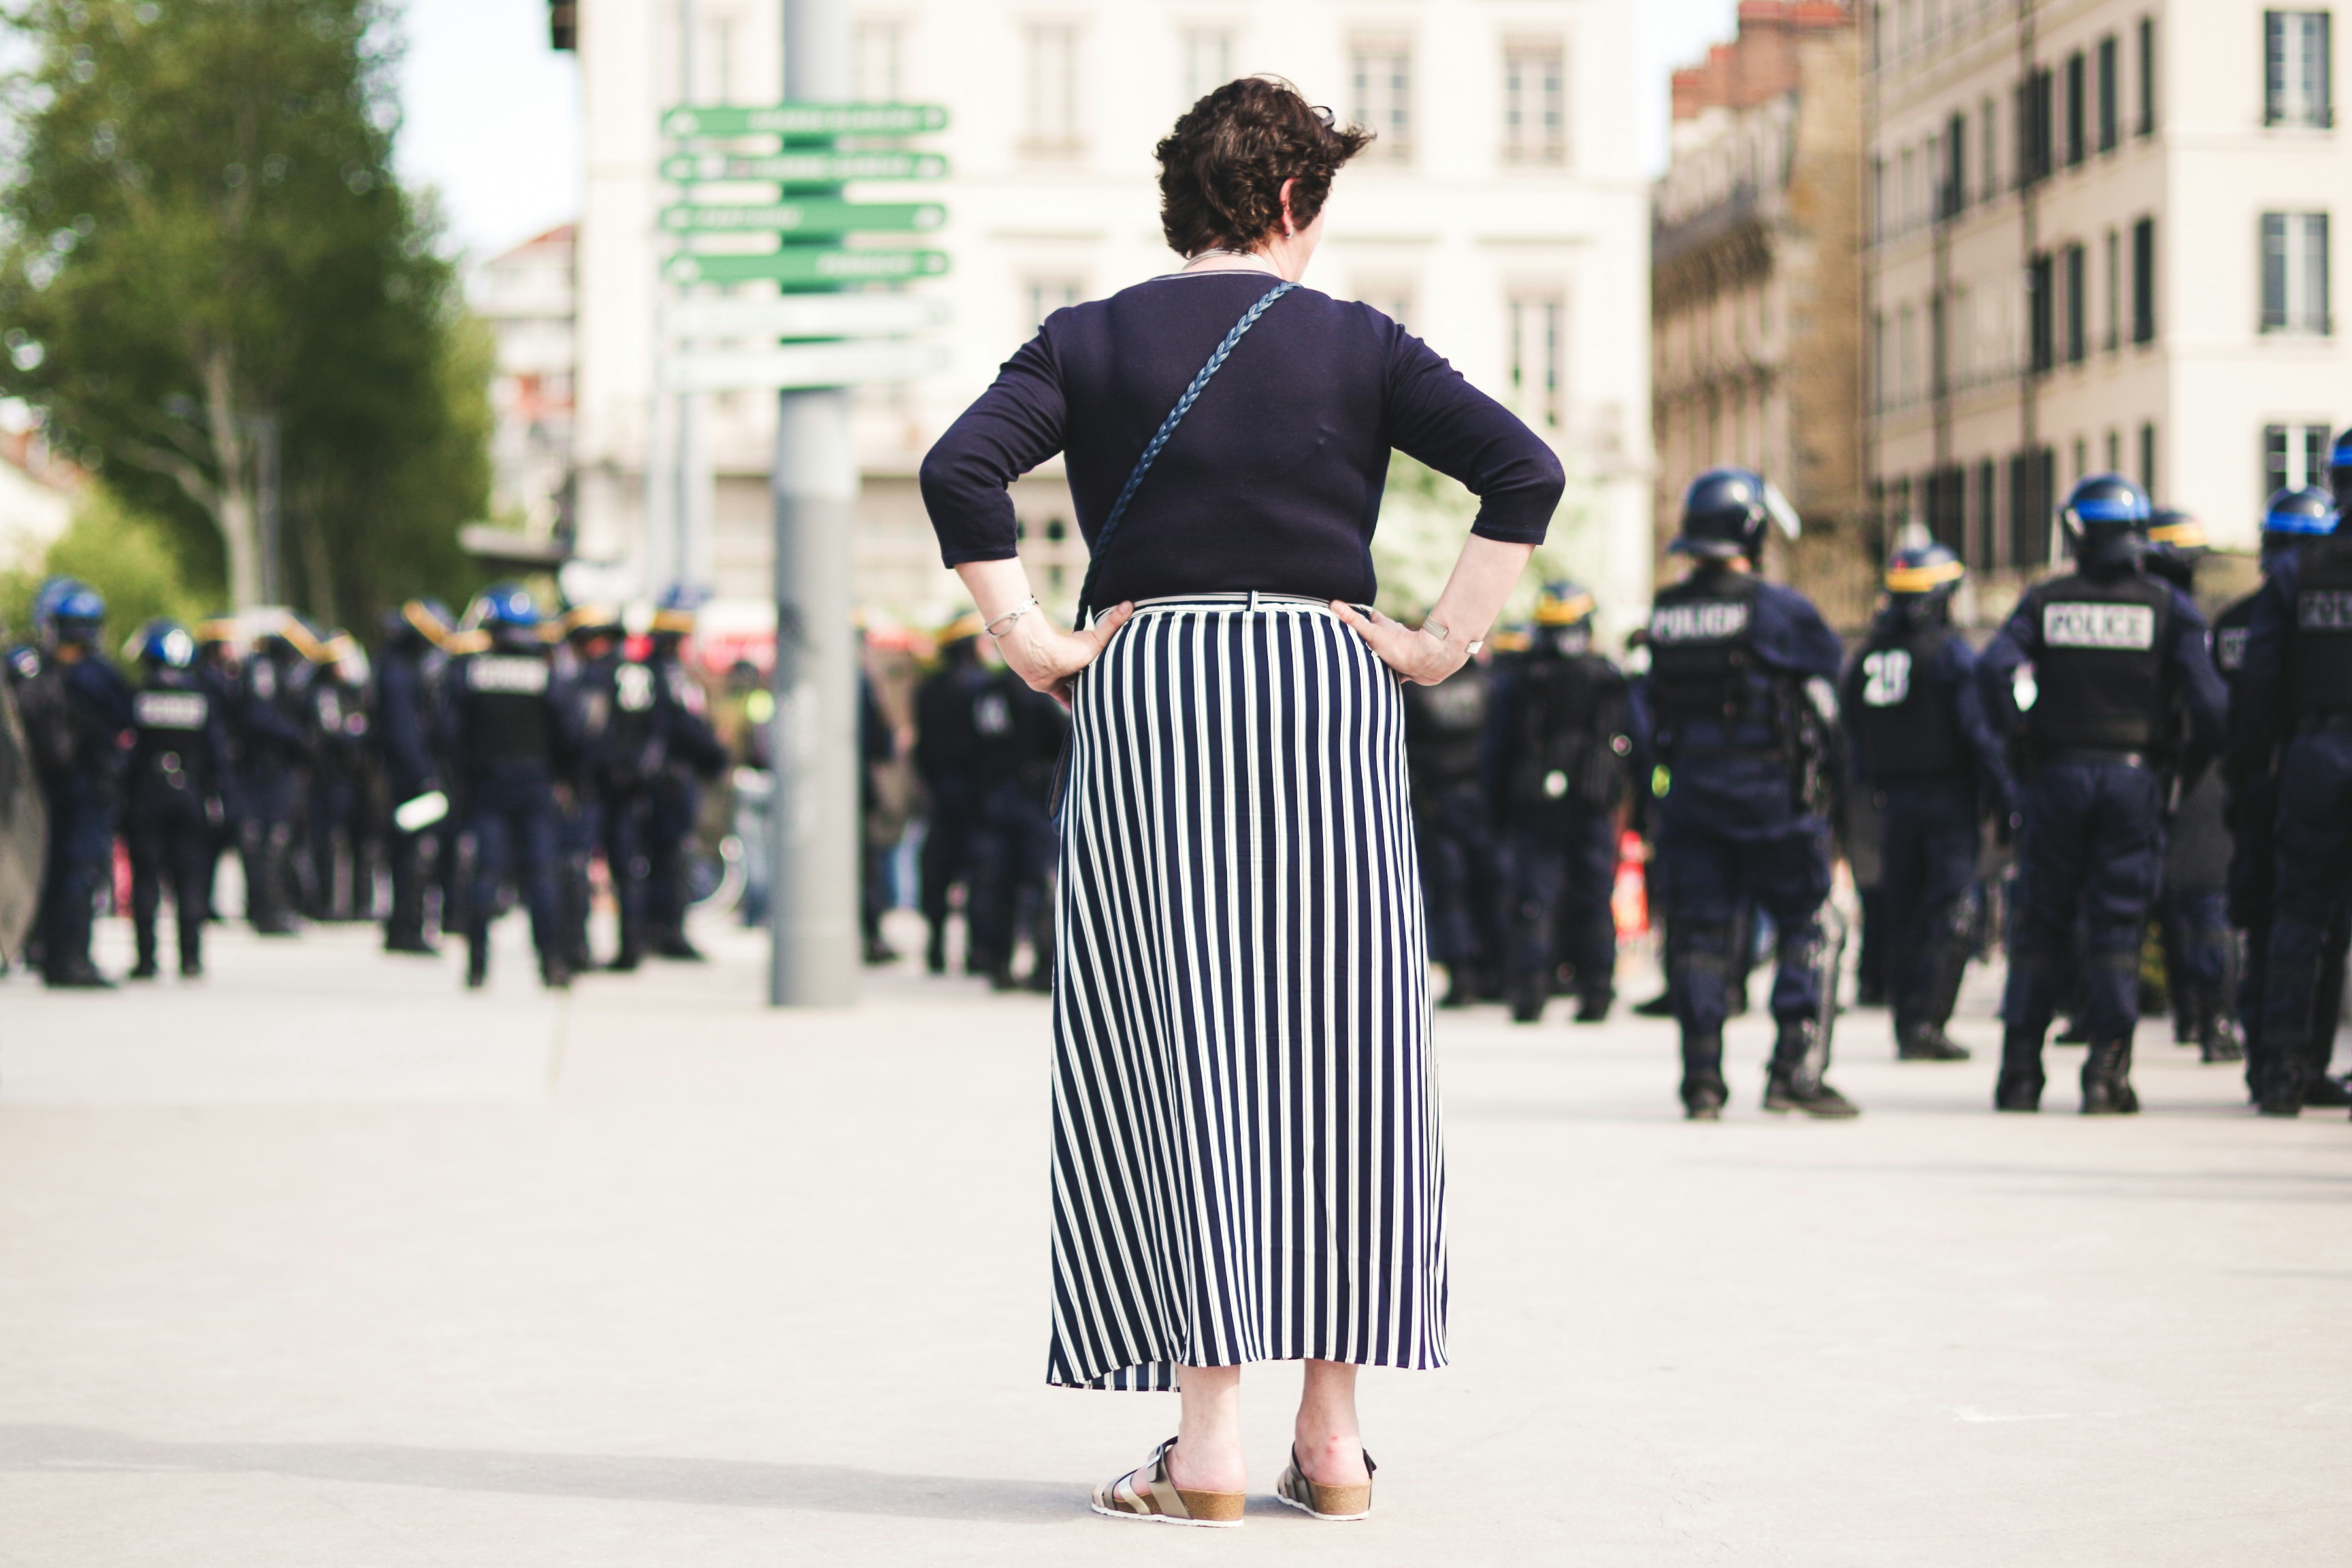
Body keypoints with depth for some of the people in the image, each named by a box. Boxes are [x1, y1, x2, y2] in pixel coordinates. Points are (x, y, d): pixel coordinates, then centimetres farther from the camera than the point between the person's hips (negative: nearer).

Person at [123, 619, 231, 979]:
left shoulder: (135, 697, -6)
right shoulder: (203, 698, 1)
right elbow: (219, 750, 2)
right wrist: (215, 795, 8)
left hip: (144, 797, -2)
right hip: (190, 798, 2)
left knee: (145, 875, 2)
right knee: (189, 875, 5)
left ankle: (146, 957, -1)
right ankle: (191, 956, 2)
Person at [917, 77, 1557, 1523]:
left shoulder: (1093, 340, 6)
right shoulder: (1354, 344, 6)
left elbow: (962, 471, -9)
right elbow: (1526, 472, -5)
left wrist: (1035, 643, -4)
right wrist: (1443, 643, -2)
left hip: (1144, 688, 0)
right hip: (1326, 694, 0)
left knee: (1175, 1050, 0)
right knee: (1332, 1050, 6)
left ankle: (1208, 1441, -4)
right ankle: (1334, 1434, 8)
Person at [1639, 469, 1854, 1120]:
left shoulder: (1665, 612, 3)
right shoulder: (1776, 607, -12)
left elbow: (1652, 698, 9)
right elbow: (1829, 664, -1)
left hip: (1689, 789, 5)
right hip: (1770, 788, -4)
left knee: (1699, 931, 8)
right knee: (1805, 929, 4)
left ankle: (1701, 1078, 5)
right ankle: (1796, 1069, -4)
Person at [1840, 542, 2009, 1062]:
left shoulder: (1867, 655, 8)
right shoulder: (1950, 651, -11)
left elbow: (1853, 731, 12)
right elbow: (1980, 731, -14)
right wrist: (2003, 798, -10)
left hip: (1894, 799, 6)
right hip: (1947, 796, -6)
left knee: (1901, 916, 11)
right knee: (1951, 915, -5)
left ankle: (1907, 1028, 12)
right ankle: (1927, 1023, -16)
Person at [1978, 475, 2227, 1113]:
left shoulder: (2045, 601, 3)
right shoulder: (2169, 607, 0)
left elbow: (1994, 665, -12)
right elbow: (2207, 700, -9)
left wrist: (2015, 733, 1)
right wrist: (2192, 761, 7)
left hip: (2058, 774, 1)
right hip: (2135, 775, -1)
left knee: (2039, 923, 8)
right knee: (2117, 925, 2)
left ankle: (2020, 1072, 7)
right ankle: (2106, 1071, -5)